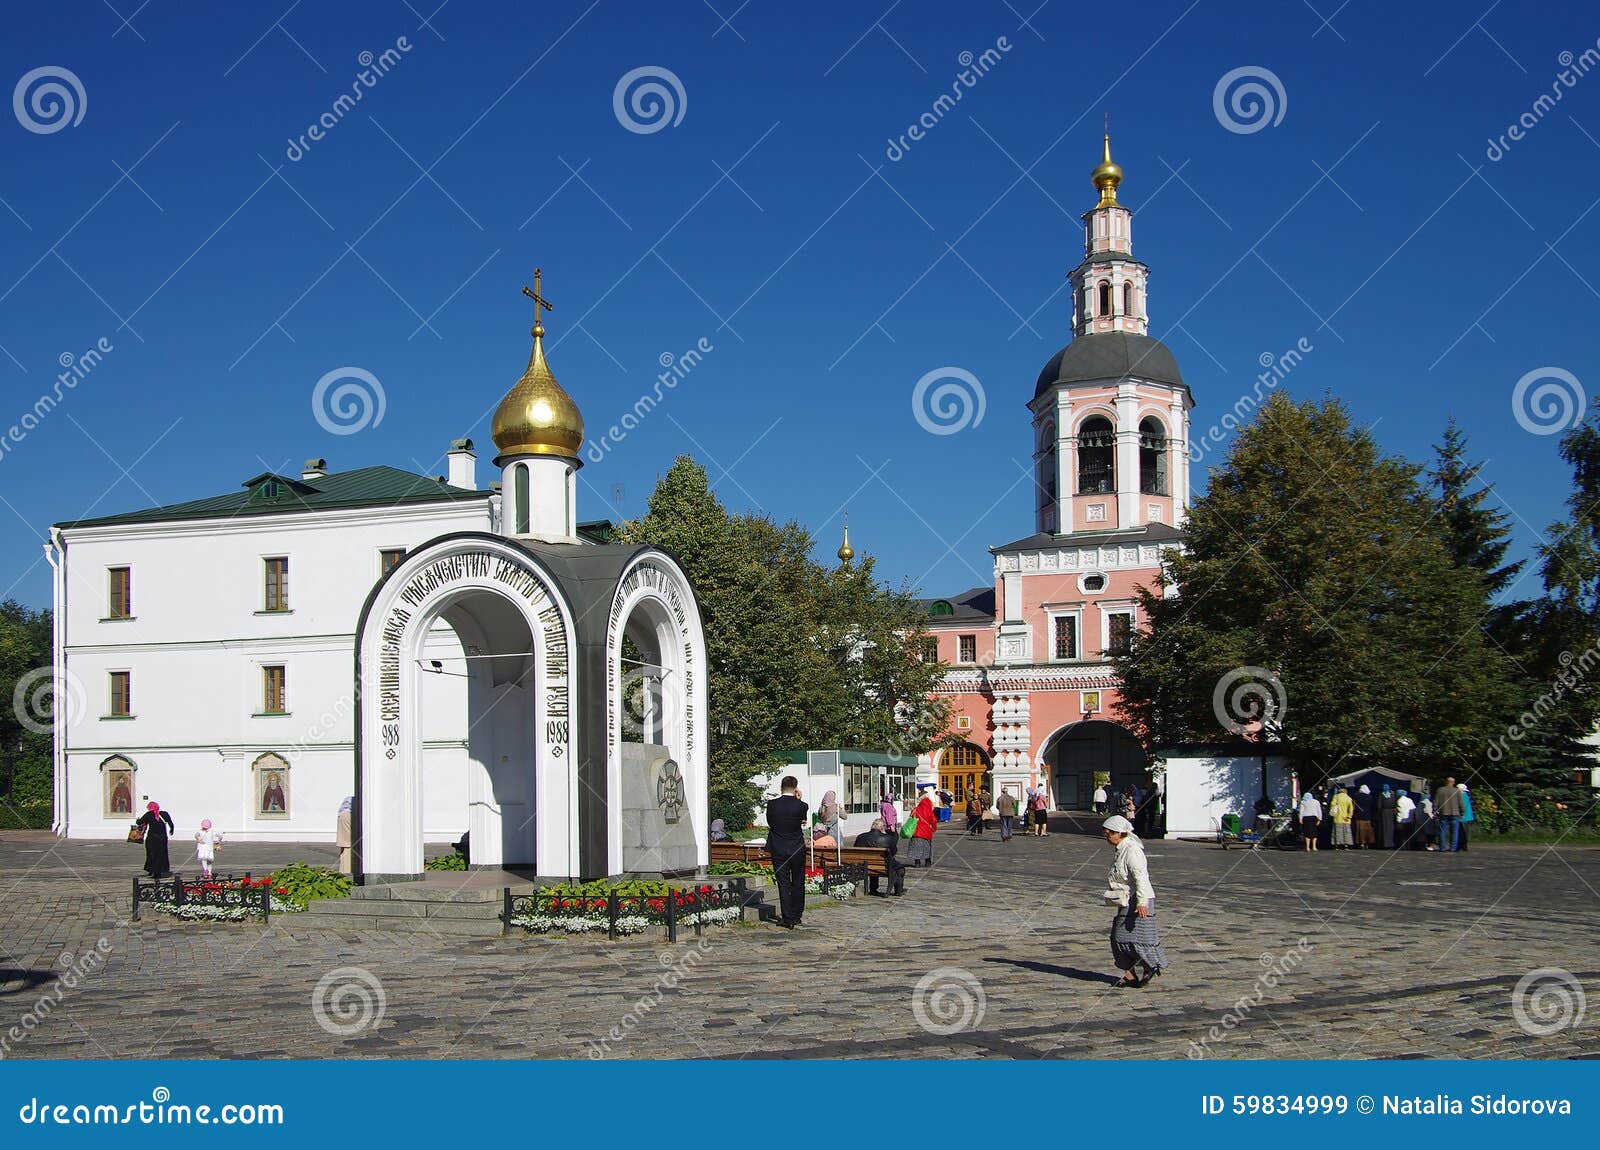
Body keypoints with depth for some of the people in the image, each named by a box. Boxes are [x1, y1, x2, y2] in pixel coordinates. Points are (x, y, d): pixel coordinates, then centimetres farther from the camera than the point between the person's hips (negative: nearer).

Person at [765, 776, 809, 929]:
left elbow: (770, 823, 4)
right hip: (797, 849, 0)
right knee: (798, 884, 14)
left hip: (778, 850, 0)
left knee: (783, 884, 3)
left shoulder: (772, 805, -7)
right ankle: (796, 917, 22)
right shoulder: (801, 806, -10)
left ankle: (787, 919, -1)